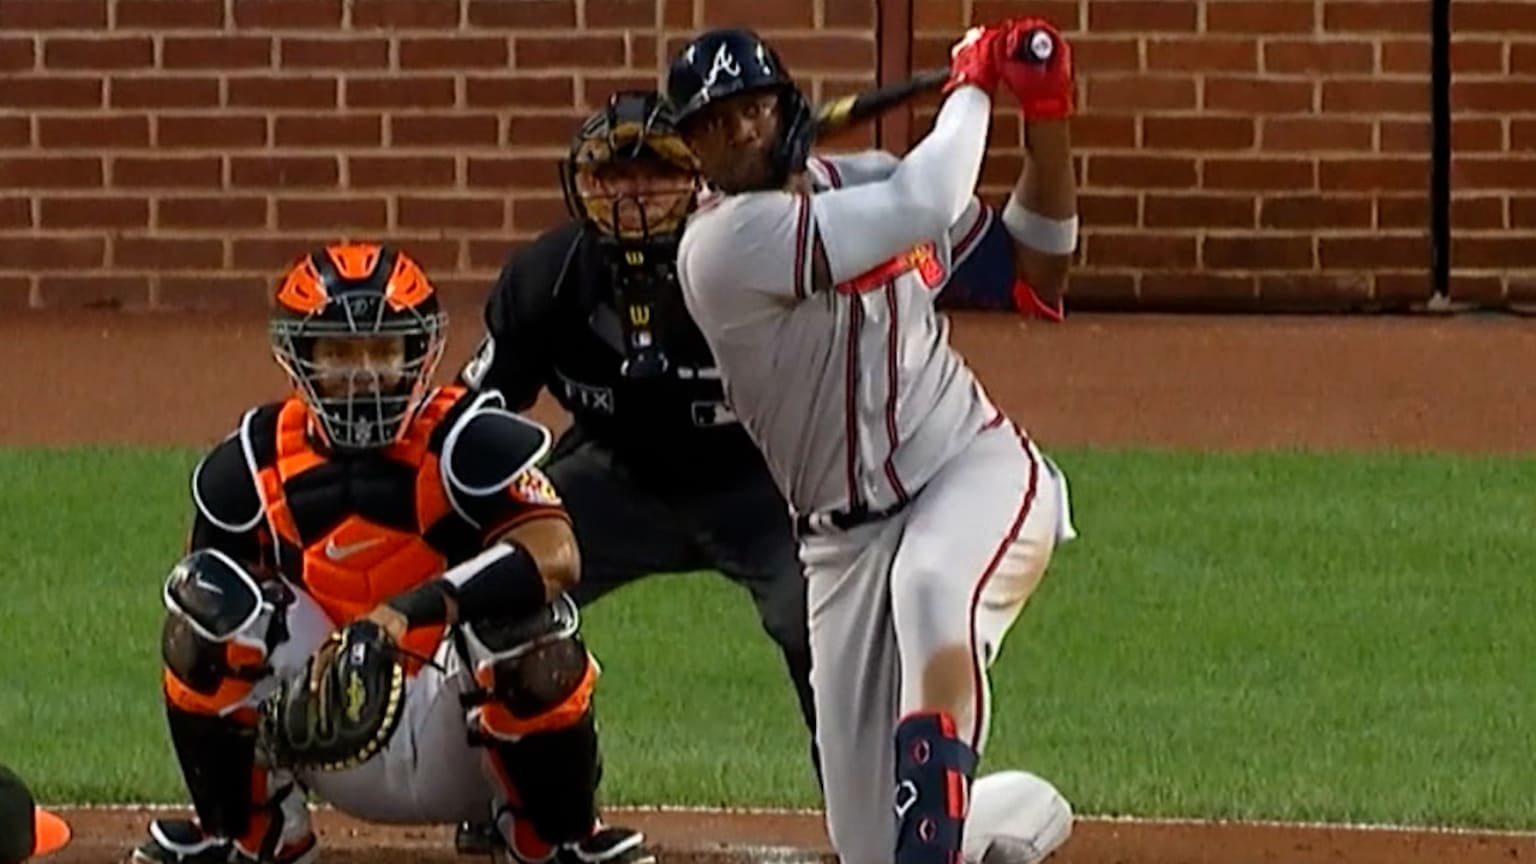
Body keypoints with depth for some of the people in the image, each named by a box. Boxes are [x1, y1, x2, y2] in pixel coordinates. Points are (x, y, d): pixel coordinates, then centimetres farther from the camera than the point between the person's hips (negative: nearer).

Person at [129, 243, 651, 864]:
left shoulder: (469, 440, -15)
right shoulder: (251, 465, -3)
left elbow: (556, 555, -31)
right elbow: (205, 603, 3)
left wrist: (409, 612, -42)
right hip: (335, 737, 3)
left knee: (530, 620, -33)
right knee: (204, 598, -17)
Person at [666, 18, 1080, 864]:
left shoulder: (863, 184, 7)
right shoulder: (723, 244, -15)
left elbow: (1032, 273, 13)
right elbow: (926, 204, -22)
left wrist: (1045, 117, 2)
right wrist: (971, 85, -5)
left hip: (978, 474, 1)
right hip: (846, 538, -1)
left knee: (932, 581, -39)